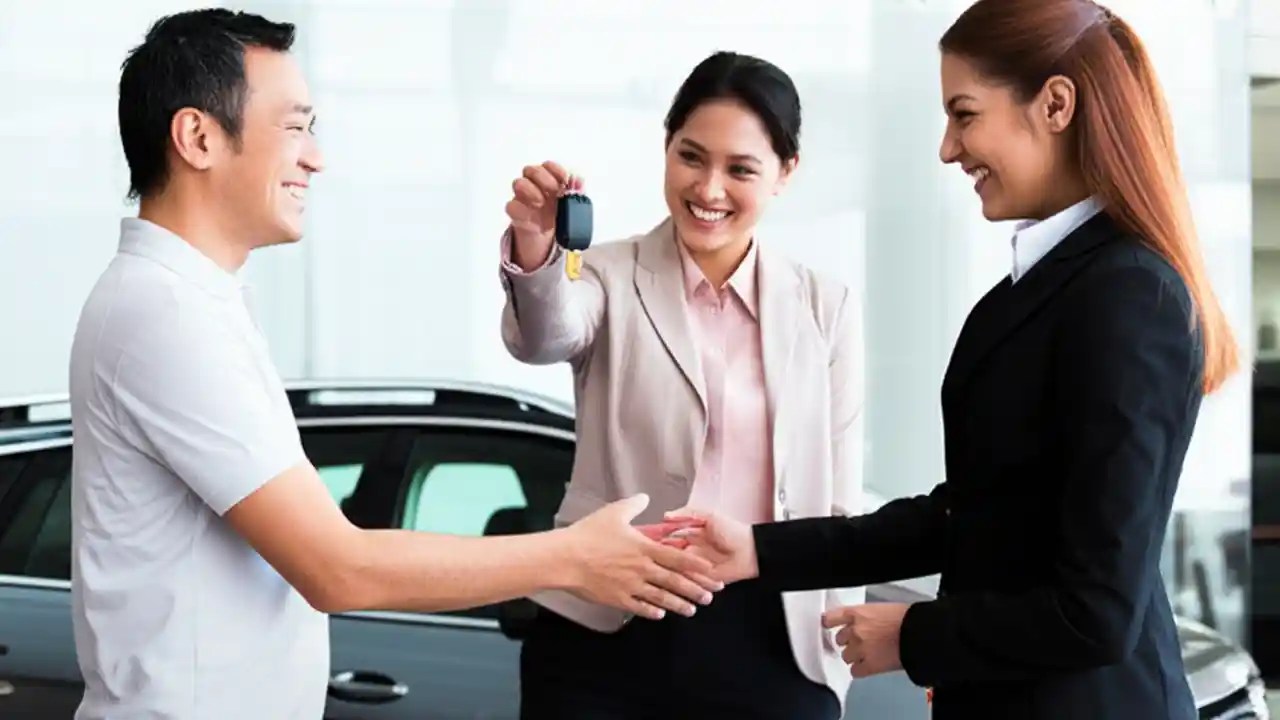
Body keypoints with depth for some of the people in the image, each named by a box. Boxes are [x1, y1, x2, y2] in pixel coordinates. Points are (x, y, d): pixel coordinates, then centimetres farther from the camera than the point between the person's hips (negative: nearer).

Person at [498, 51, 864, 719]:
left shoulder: (827, 308, 6)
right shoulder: (611, 278, 0)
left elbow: (837, 506, 7)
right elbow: (545, 336, -23)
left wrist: (833, 663, 3)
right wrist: (535, 252, -43)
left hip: (768, 647, 1)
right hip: (605, 639, -1)